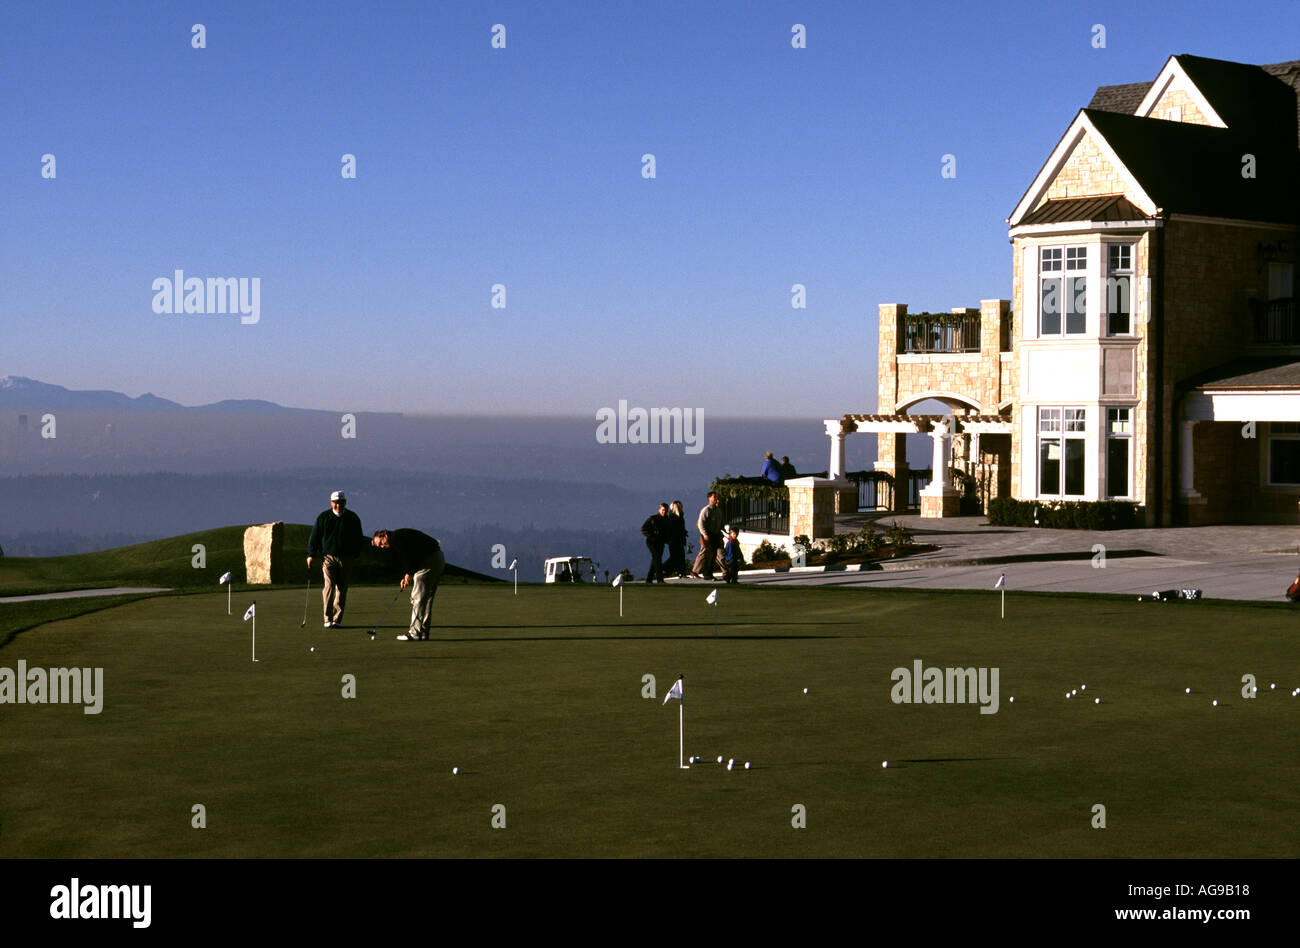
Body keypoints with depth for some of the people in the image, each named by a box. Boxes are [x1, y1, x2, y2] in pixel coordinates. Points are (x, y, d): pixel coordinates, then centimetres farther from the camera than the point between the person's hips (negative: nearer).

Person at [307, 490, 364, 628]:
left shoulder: (353, 518, 8)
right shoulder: (323, 517, 5)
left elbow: (358, 539, 15)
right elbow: (314, 537, 7)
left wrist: (356, 556, 7)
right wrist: (311, 555, 1)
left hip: (346, 558, 2)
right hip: (328, 557, -2)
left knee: (342, 589, 2)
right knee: (329, 586, -15)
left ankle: (337, 620, 8)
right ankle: (328, 619, -14)